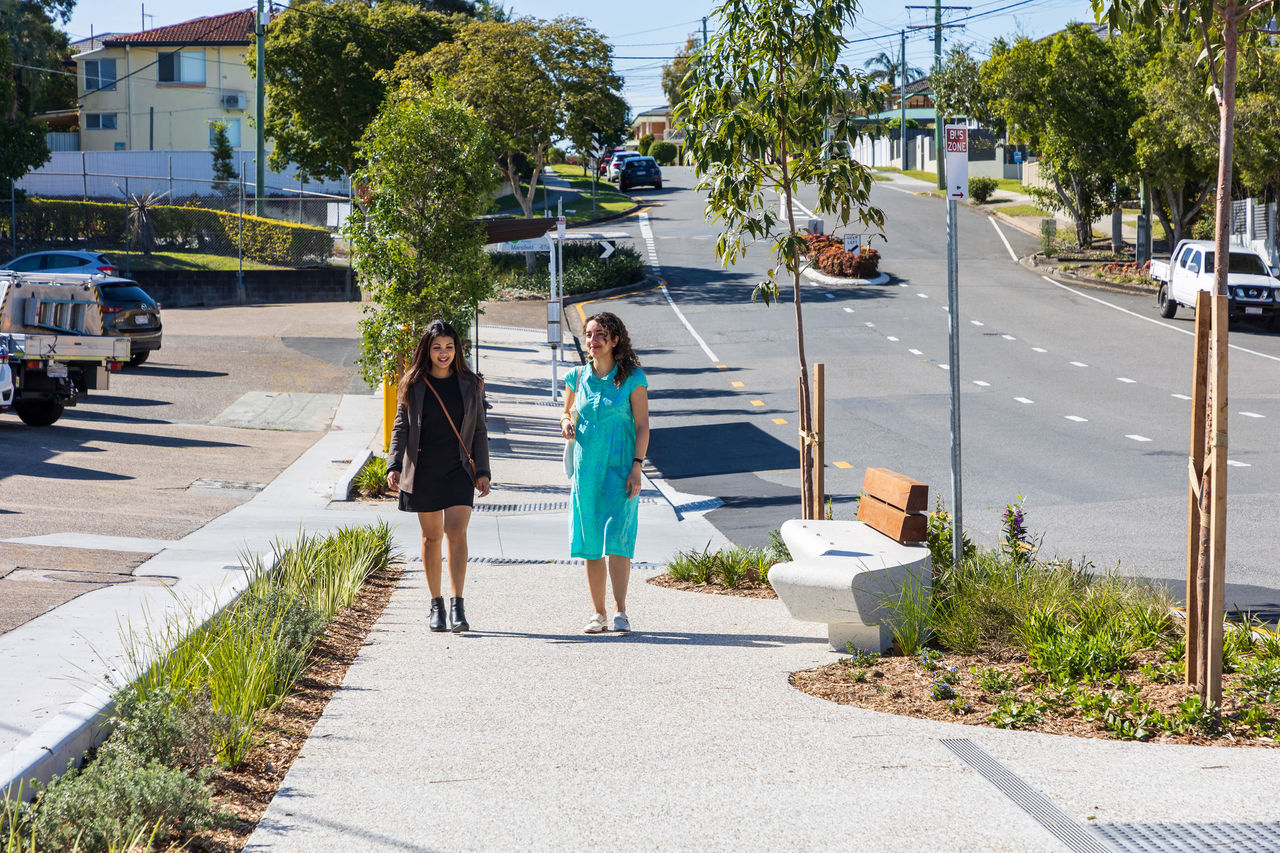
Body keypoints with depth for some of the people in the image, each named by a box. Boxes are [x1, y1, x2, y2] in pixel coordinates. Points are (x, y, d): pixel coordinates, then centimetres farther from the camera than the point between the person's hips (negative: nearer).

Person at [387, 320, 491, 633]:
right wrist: (394, 464, -9)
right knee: (431, 537, 6)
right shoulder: (413, 384, 5)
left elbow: (479, 430, 9)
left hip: (459, 469, -1)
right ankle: (436, 605, 16)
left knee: (456, 532, -14)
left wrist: (482, 471, 2)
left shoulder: (470, 384, 6)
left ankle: (457, 605, -17)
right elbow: (401, 427, 4)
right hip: (423, 471, 1)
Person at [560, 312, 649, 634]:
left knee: (617, 539, -13)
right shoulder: (577, 378, 8)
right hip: (586, 468, 3)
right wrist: (567, 425, -2)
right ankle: (597, 613, 8)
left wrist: (636, 468, -10)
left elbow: (642, 427, -1)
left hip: (620, 469, -3)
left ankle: (620, 611, -7)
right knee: (590, 544, 3)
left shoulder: (632, 378, -1)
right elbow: (567, 415, 22)